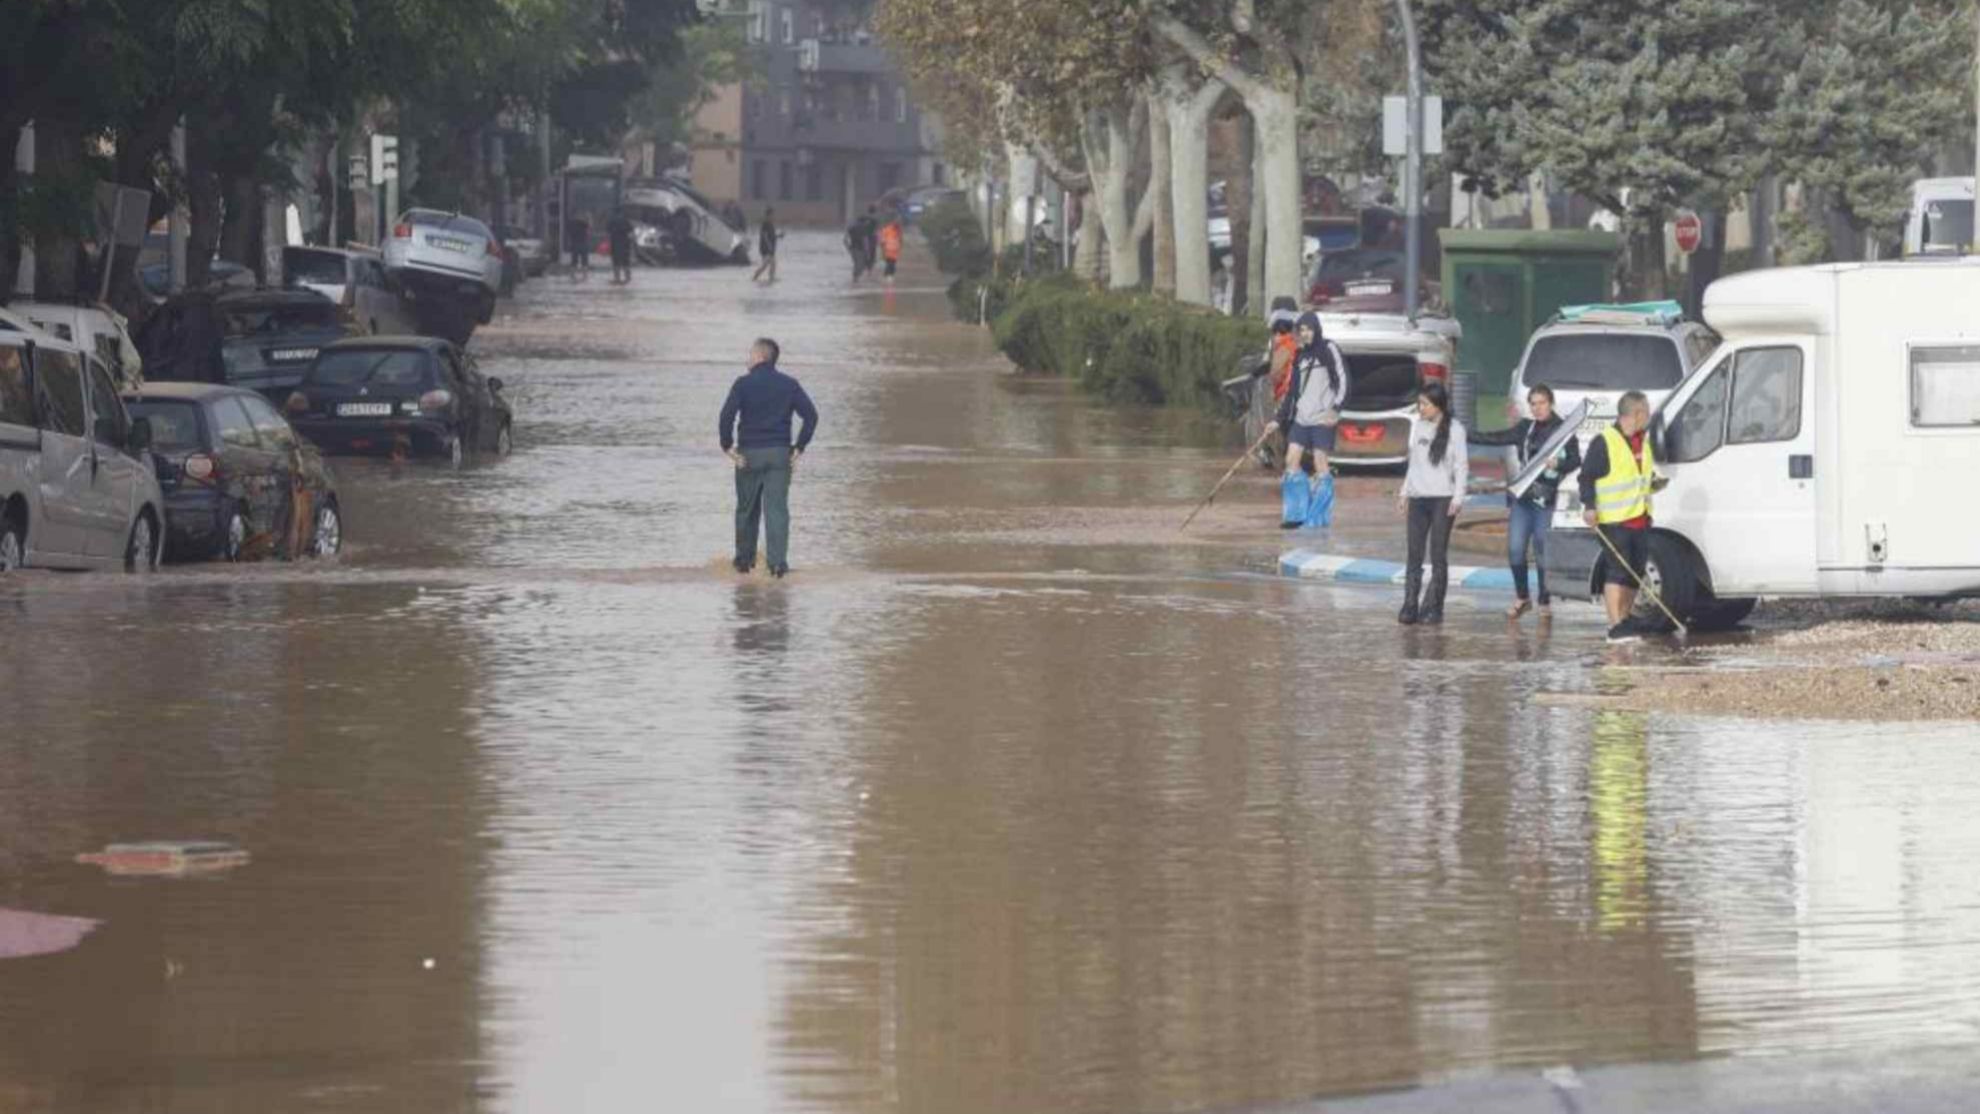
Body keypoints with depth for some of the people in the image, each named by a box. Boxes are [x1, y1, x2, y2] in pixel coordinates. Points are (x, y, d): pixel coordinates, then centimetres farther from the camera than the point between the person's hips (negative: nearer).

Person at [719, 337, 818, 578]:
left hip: (749, 453, -1)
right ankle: (778, 561, -14)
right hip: (780, 454, 1)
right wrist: (799, 448, 2)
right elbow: (811, 415, -1)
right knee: (777, 508, -2)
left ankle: (744, 559, 23)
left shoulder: (743, 384, -5)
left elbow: (727, 415, -16)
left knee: (747, 509, 13)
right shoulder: (789, 385, 4)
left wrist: (727, 446, -7)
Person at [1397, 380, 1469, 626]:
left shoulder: (1454, 429, -5)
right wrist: (1405, 491, 15)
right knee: (1414, 554, 1)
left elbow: (1461, 466, -5)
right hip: (1418, 498, 5)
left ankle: (1433, 608, 0)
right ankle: (1409, 606, 0)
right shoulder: (1416, 424, 10)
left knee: (1438, 555, -2)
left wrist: (1457, 498, -13)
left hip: (1442, 498, -5)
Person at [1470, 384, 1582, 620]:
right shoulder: (1525, 428, 14)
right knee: (1515, 549, -1)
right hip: (1522, 496, 5)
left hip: (1547, 498, -5)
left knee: (1543, 552, -2)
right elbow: (1498, 438, 21)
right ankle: (1521, 598, 15)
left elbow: (1575, 460, -7)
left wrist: (1557, 464, -27)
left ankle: (1545, 602, 11)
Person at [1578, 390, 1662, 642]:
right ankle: (1616, 626, -14)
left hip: (1640, 519, 8)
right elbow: (1587, 476, -10)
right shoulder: (1604, 443, -11)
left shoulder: (1643, 441, 15)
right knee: (1617, 571, -12)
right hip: (1614, 520, -8)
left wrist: (1653, 483, 9)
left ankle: (1624, 619, 23)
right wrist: (1589, 506, -20)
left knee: (1635, 573, 11)